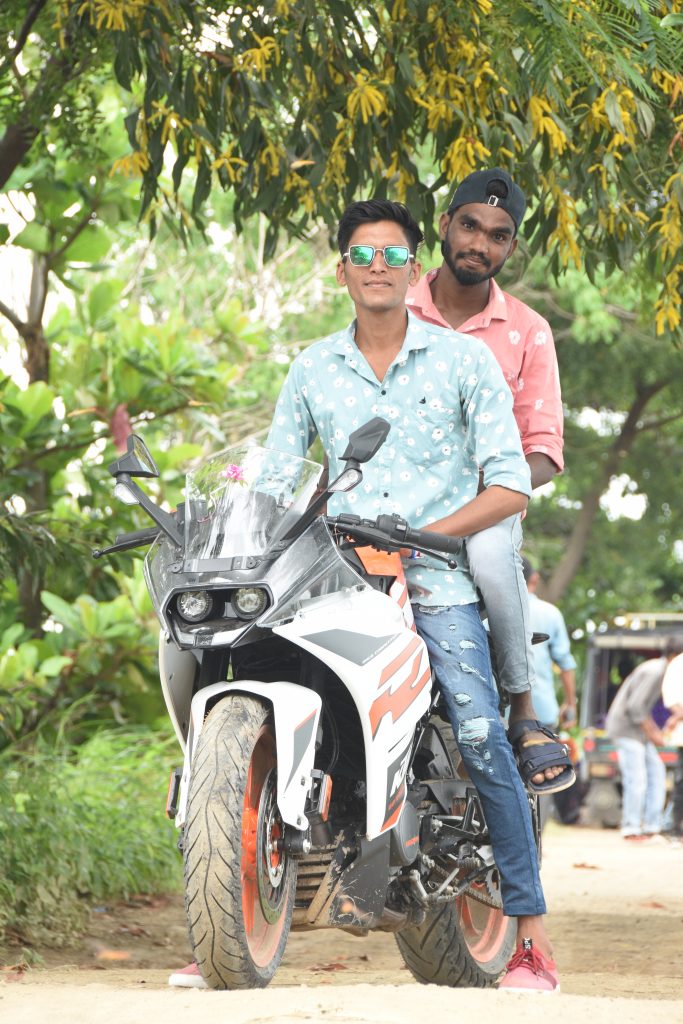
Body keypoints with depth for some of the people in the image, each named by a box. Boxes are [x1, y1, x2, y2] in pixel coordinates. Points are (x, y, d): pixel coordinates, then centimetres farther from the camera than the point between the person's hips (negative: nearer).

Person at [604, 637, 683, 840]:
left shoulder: (660, 671, 12)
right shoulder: (654, 672, -20)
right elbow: (634, 706, -24)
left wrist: (654, 730, 12)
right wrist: (651, 733, -15)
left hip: (636, 730, 10)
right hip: (626, 727, -10)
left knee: (656, 772, 9)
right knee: (637, 779, -10)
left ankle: (652, 826, 10)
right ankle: (631, 828, -4)